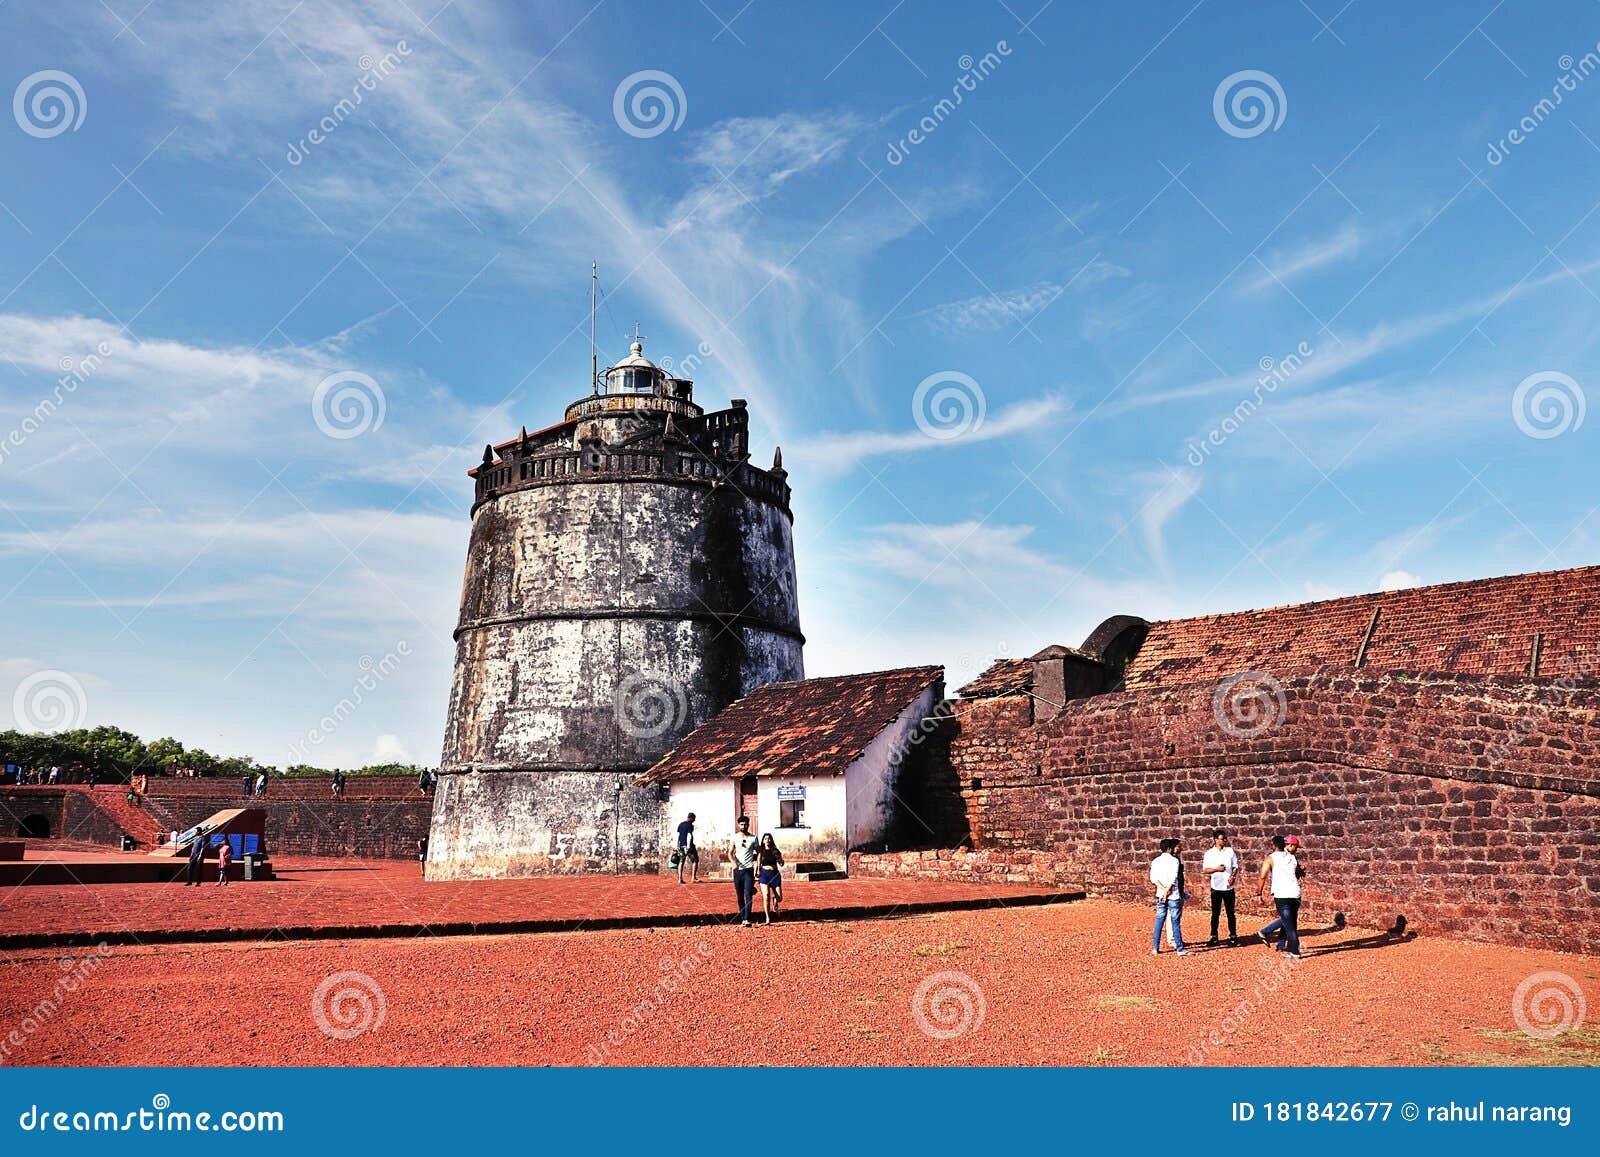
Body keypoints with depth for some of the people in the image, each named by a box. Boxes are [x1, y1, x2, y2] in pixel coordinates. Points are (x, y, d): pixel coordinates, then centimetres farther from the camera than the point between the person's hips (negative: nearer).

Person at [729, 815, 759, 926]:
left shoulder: (753, 838, 4)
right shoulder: (735, 837, 5)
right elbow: (730, 852, 1)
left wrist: (757, 867, 1)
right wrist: (734, 863, -19)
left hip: (749, 870, -2)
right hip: (737, 870, 2)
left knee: (748, 895, -12)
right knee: (740, 896, 6)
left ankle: (747, 920, -18)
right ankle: (742, 918, 15)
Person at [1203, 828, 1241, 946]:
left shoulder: (1230, 851, 5)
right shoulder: (1209, 853, 0)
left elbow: (1236, 866, 8)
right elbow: (1205, 869, -1)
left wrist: (1233, 876, -10)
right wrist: (1216, 869, -18)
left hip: (1228, 887, 1)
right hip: (1216, 887, -1)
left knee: (1230, 913, 4)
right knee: (1215, 913, 3)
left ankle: (1233, 937, 11)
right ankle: (1214, 937, 10)